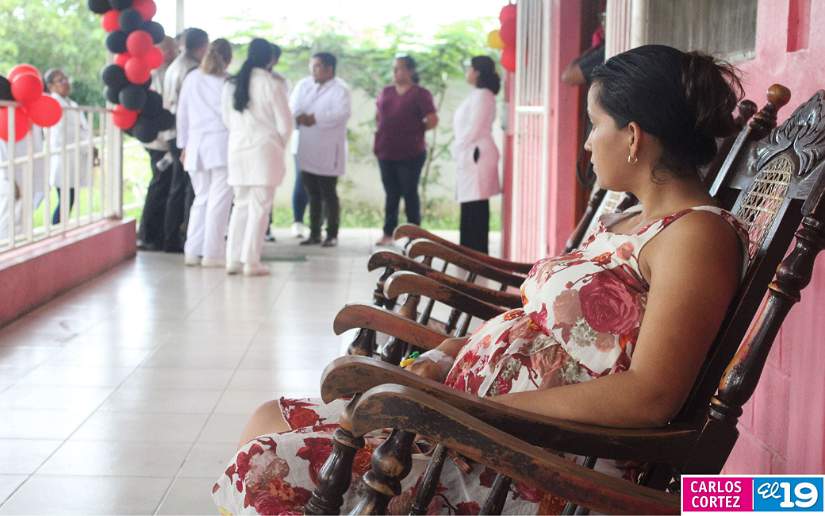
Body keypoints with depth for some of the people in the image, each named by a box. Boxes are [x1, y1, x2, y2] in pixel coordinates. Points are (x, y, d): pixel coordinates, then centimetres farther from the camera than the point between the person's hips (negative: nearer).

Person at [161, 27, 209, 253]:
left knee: (178, 187, 12)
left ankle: (171, 240, 14)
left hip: (174, 134, 10)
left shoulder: (174, 67, 18)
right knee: (193, 187, -6)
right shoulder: (192, 70, -14)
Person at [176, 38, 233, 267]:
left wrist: (184, 145, 19)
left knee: (201, 197, 13)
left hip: (196, 145, 5)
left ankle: (192, 251, 11)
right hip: (221, 143, -5)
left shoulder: (191, 78, 8)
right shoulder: (228, 82, -4)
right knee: (219, 200, -1)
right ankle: (212, 253, -1)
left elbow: (182, 113, 12)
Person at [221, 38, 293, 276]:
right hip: (264, 150, -5)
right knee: (260, 207, 0)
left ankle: (233, 259, 12)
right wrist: (279, 146, 10)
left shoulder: (231, 85, 4)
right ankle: (252, 262, -1)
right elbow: (285, 123, -6)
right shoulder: (271, 85, -10)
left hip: (237, 150, 5)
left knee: (241, 204, 14)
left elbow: (227, 119, 10)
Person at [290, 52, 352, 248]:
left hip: (328, 151, -5)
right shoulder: (303, 85, 11)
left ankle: (332, 235, 9)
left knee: (328, 194, 0)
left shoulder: (340, 89, -6)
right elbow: (292, 108, 4)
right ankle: (314, 233, 18)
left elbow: (342, 112, -21)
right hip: (307, 149, 5)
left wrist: (315, 118, -17)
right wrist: (300, 118, -18)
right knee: (313, 194, 10)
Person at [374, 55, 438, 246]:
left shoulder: (420, 94, -7)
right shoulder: (386, 92, 11)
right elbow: (379, 116, 25)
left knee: (409, 193, 2)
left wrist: (415, 130, -1)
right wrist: (384, 131, 10)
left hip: (410, 153, -5)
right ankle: (389, 232, 18)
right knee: (391, 193, 12)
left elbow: (433, 120, -12)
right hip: (386, 152, 5)